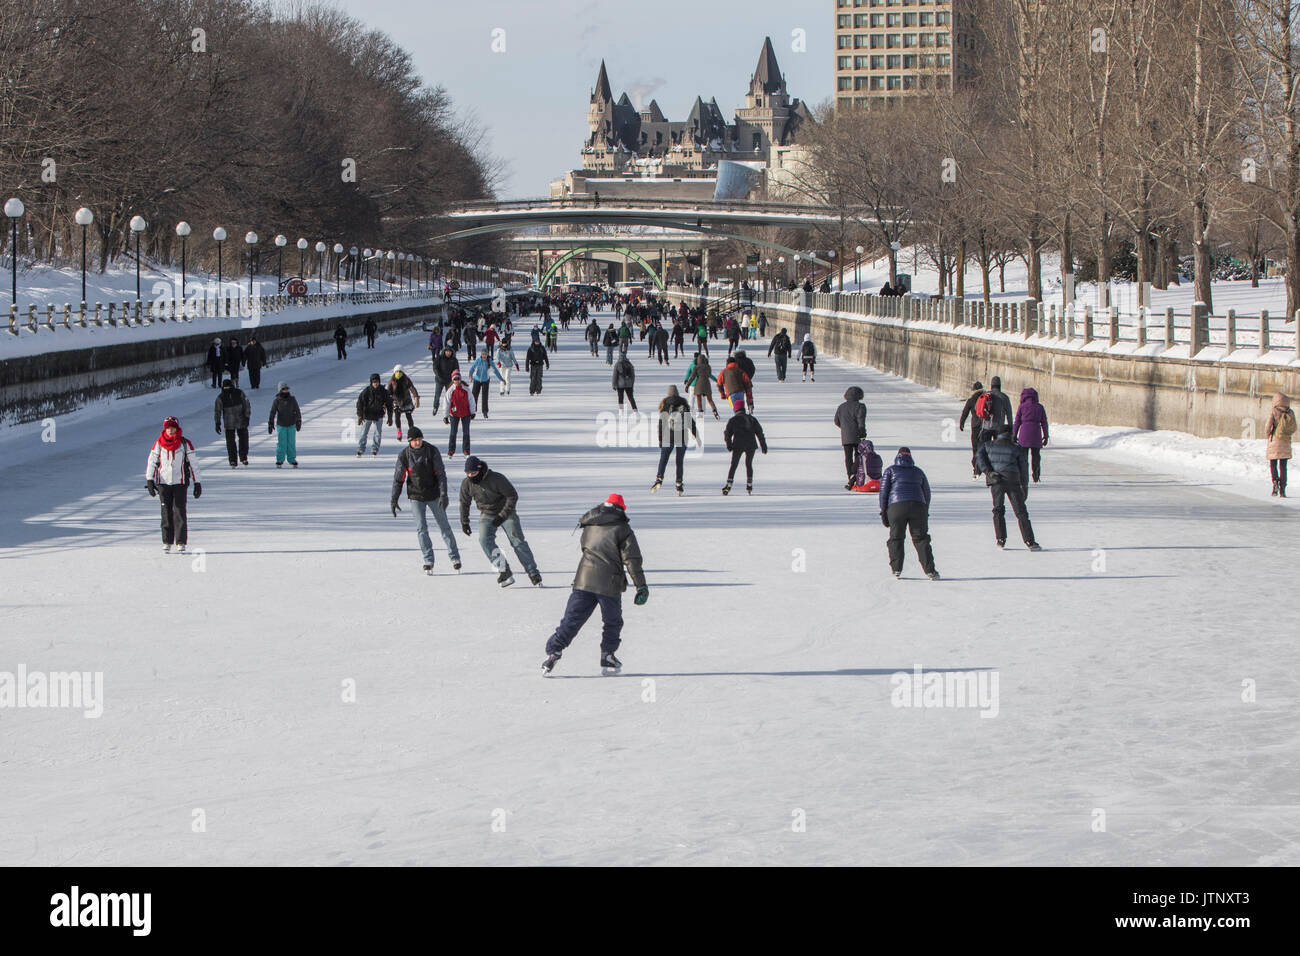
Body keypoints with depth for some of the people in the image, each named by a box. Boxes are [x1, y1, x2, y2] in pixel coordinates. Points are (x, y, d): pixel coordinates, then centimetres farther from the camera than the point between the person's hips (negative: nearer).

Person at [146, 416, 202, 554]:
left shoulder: (185, 443, 0)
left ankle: (181, 542, -4)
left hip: (180, 482, -1)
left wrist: (197, 483, 3)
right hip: (163, 482, 1)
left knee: (179, 511, -7)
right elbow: (151, 462, 5)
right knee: (166, 512, 2)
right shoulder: (159, 443, 3)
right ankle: (167, 541, 11)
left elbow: (193, 463, 4)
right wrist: (149, 480, -5)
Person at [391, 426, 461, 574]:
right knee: (421, 528, -7)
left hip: (434, 495, 0)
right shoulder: (404, 455, -10)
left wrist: (443, 495, -19)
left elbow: (441, 474, -11)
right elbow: (398, 478, -3)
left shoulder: (432, 451, -12)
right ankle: (428, 561, 1)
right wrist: (393, 500, -5)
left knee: (444, 526, 7)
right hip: (416, 497, 0)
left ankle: (455, 557, 20)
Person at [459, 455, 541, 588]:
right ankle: (505, 572, -19)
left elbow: (513, 496, -19)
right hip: (487, 516, 4)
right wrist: (464, 522, 11)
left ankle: (533, 574, -2)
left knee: (517, 541, -11)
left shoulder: (497, 479, -23)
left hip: (506, 512, -4)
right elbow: (464, 503, 8)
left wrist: (503, 516, -26)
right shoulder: (467, 484, -9)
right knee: (485, 540, -21)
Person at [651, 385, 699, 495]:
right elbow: (691, 422, 6)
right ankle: (679, 485, 5)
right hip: (682, 438, 2)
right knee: (680, 461, 8)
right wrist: (697, 438, 10)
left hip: (668, 437, -2)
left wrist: (660, 439, 2)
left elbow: (661, 424, -1)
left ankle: (659, 479, -21)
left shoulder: (665, 404, 3)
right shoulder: (684, 404, 8)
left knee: (663, 459, -1)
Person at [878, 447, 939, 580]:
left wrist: (883, 512, 9)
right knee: (920, 538, 4)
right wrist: (925, 513, 26)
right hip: (918, 506, 2)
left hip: (896, 506, -2)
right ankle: (929, 570, -5)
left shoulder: (890, 470, 14)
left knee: (895, 538, 9)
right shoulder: (918, 472, 21)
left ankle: (896, 569, 4)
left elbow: (883, 491, 7)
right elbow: (927, 493, 20)